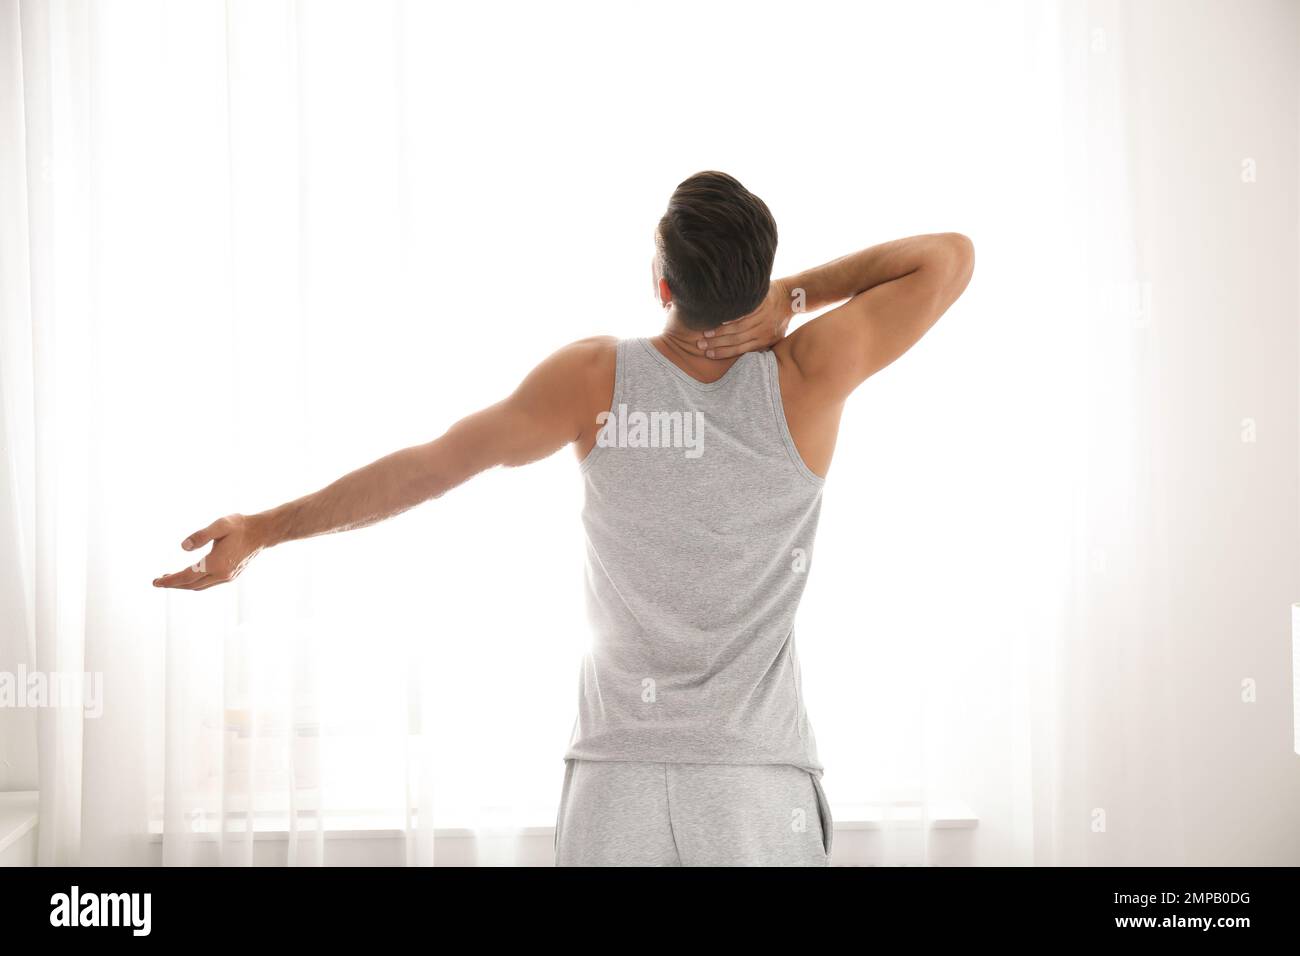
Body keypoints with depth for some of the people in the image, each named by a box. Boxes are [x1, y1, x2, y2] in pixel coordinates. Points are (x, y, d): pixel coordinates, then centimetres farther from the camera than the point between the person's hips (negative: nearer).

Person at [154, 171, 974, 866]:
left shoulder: (594, 379, -7)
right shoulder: (807, 378, -8)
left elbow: (425, 468, -3)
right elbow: (952, 257, 3)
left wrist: (266, 530, 7)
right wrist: (795, 292, -7)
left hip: (619, 775, 1)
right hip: (760, 784, -1)